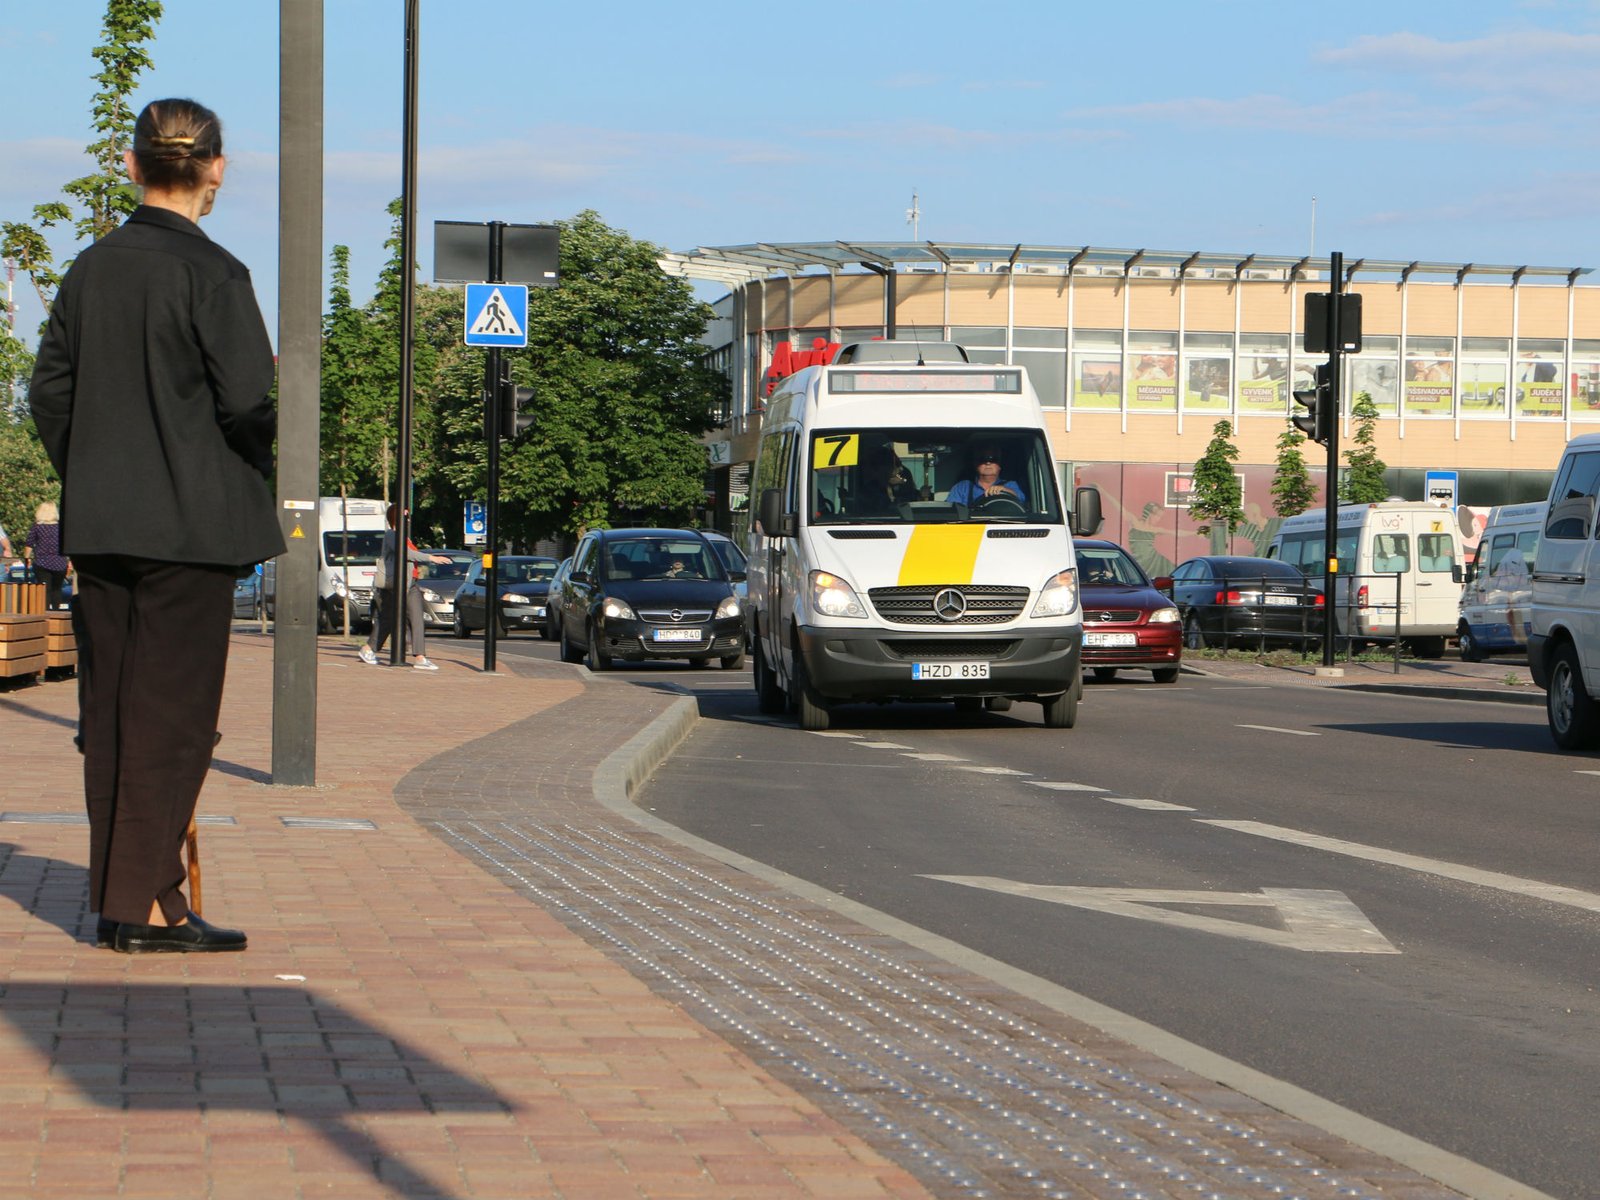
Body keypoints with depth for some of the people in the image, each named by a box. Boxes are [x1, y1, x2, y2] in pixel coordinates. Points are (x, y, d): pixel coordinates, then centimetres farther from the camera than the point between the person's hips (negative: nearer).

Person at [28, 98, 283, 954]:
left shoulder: (90, 269, 7)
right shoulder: (212, 273, -12)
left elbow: (48, 392, 8)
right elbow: (246, 398, -17)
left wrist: (88, 477, 16)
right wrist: (252, 463, 2)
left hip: (99, 524, 6)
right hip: (190, 522, -6)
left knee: (109, 713, 10)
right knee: (173, 711, 0)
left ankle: (113, 899, 15)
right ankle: (147, 905, 0)